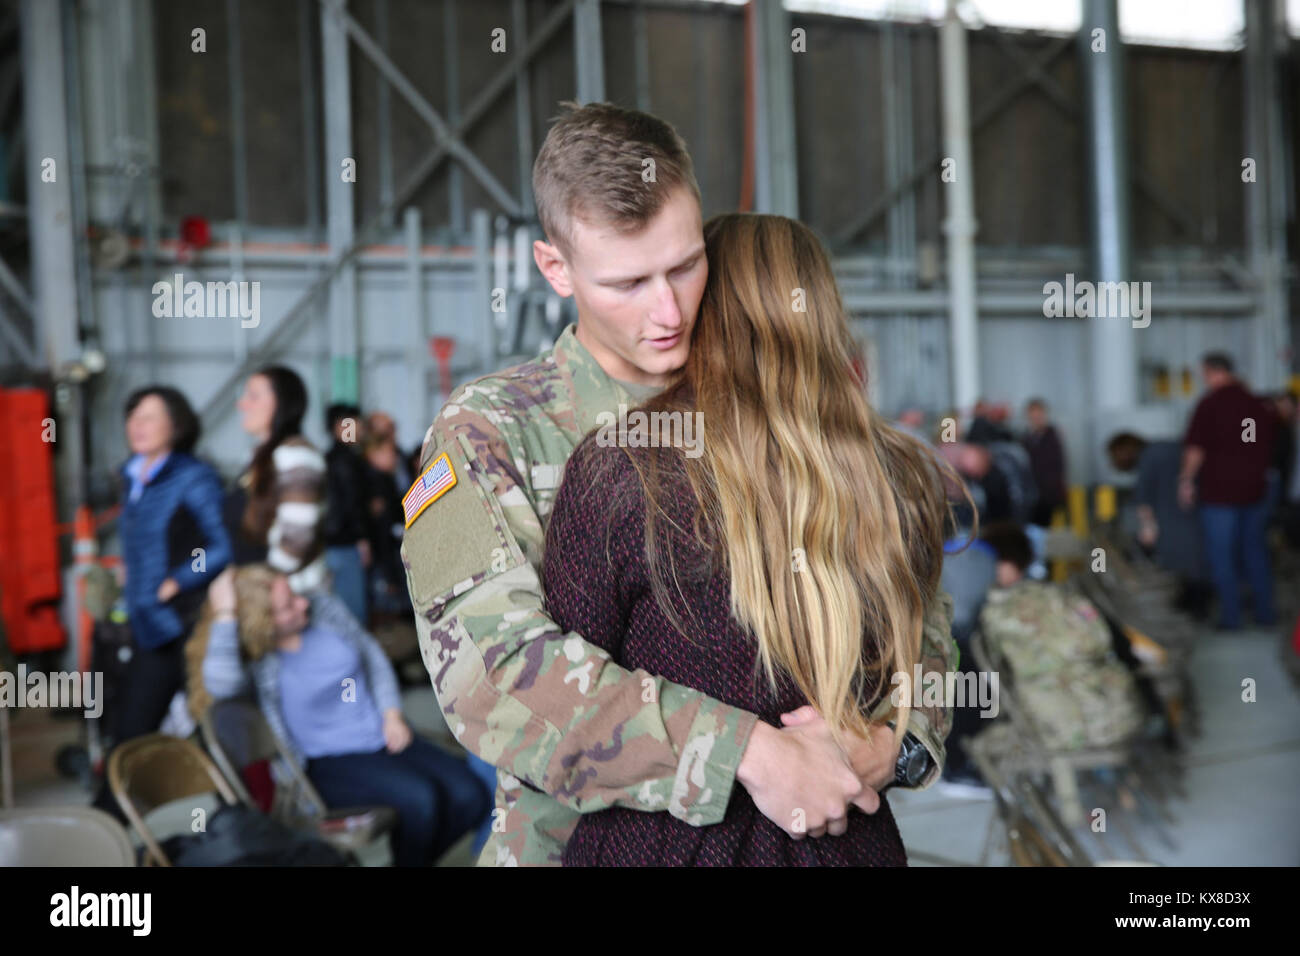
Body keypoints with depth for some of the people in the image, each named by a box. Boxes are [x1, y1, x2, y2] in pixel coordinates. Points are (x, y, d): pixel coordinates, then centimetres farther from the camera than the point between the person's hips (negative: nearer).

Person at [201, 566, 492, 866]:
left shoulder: (321, 605, -2)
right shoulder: (256, 660, -16)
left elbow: (371, 654, 13)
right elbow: (221, 683, -41)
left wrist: (392, 715, 4)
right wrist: (225, 615, -33)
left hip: (381, 737, 6)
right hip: (328, 764, -6)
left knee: (471, 797, -9)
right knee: (419, 798, -29)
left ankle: (416, 859, 16)